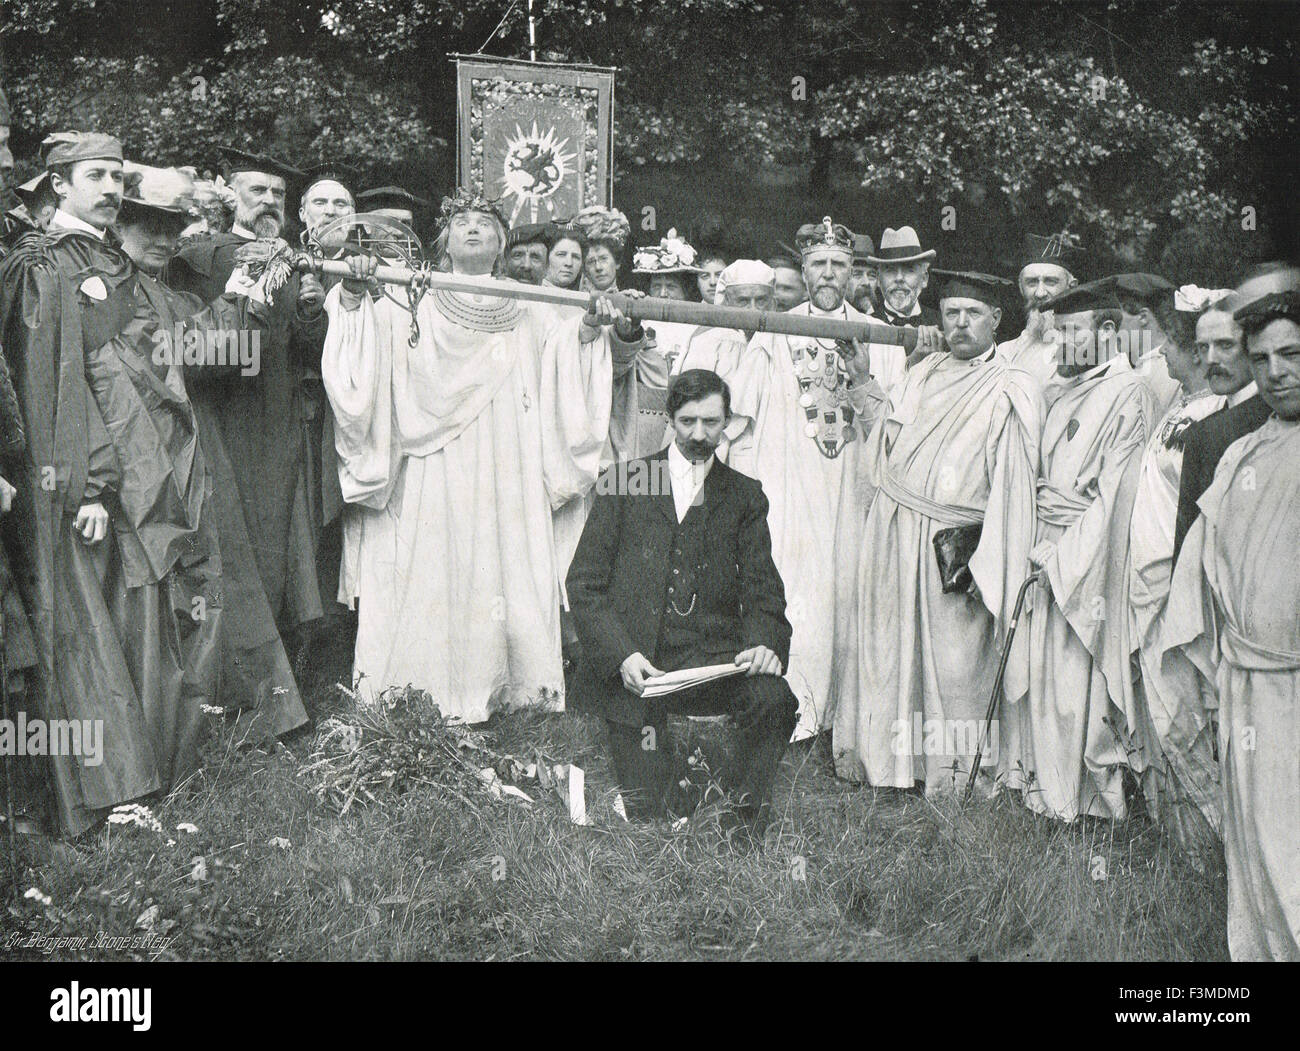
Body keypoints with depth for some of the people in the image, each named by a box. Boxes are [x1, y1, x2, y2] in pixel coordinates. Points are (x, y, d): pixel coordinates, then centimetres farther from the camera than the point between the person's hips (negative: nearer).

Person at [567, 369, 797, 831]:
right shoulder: (624, 483, 8)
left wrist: (763, 641, -16)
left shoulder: (745, 496, 13)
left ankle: (742, 822, -5)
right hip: (630, 661, -1)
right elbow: (584, 584, 3)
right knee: (642, 815, -9)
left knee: (771, 697, -29)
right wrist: (622, 653, -13)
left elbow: (762, 589, 8)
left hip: (710, 656, 1)